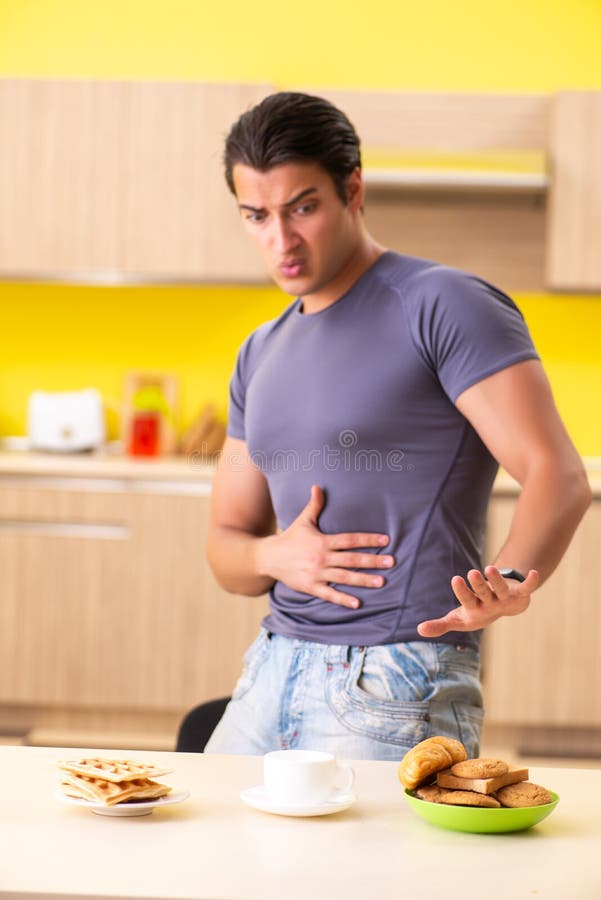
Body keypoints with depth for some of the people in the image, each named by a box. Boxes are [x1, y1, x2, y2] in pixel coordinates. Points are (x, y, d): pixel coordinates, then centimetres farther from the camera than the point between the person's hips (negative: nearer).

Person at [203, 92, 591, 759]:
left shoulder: (443, 305, -8)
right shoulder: (261, 355, 15)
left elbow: (558, 475, -17)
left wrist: (512, 580, -37)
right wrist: (274, 557, -6)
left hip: (395, 686, -7)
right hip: (272, 670, 7)